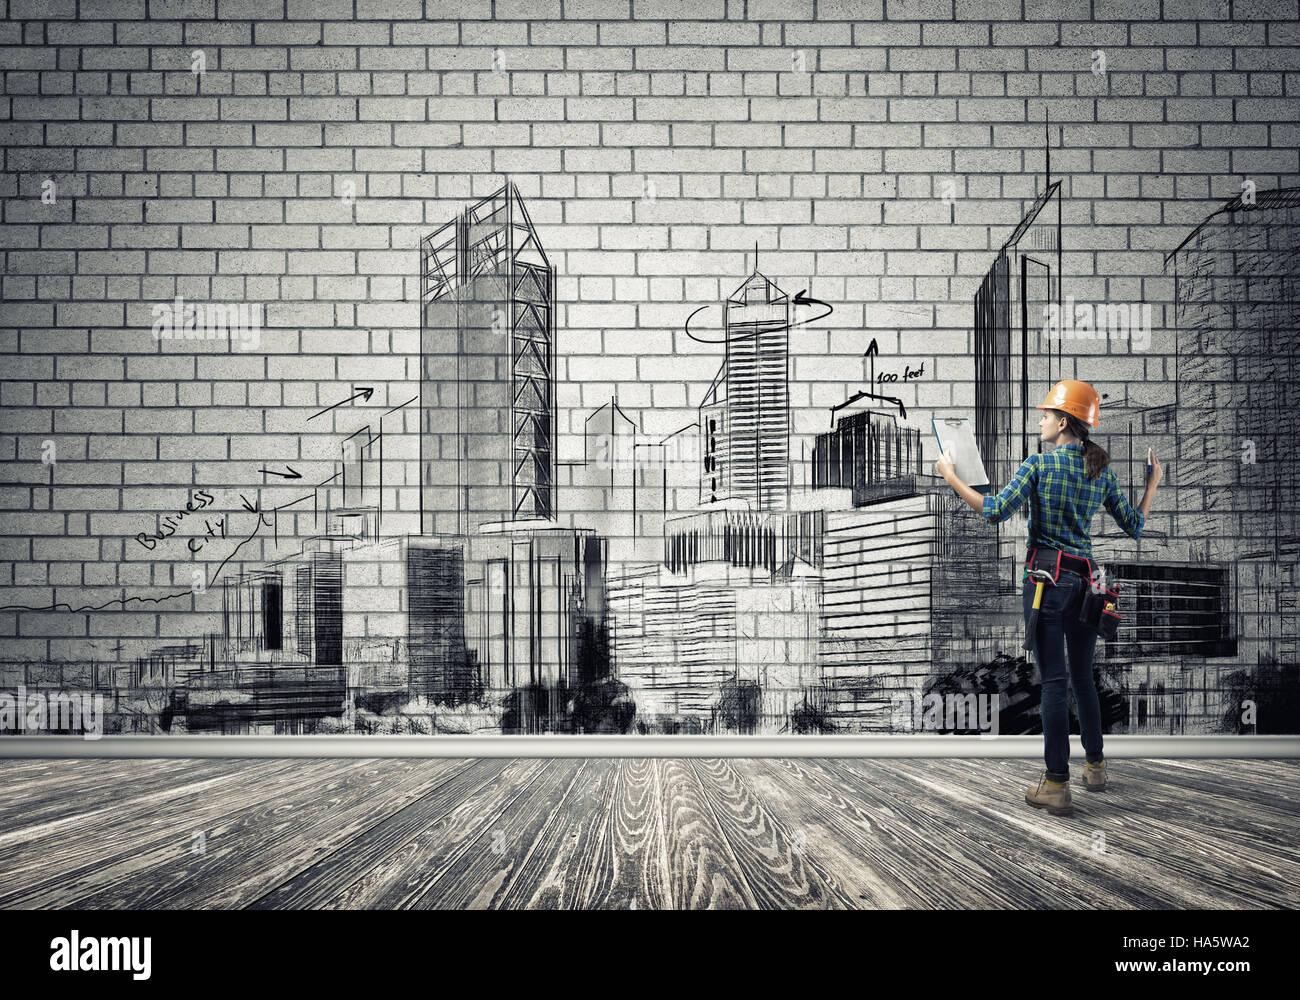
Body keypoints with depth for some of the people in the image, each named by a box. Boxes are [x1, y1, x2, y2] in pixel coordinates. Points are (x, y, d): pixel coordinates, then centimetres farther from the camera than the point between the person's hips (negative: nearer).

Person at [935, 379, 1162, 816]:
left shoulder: (1039, 465, -8)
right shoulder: (1102, 471, 7)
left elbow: (995, 511, -16)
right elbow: (1134, 526, 11)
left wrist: (951, 477, -6)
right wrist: (1153, 484, 25)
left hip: (1046, 579, -5)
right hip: (1084, 579, 5)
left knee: (1054, 681, -5)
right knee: (1083, 676, 19)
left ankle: (1057, 785, -4)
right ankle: (1095, 765, 30)